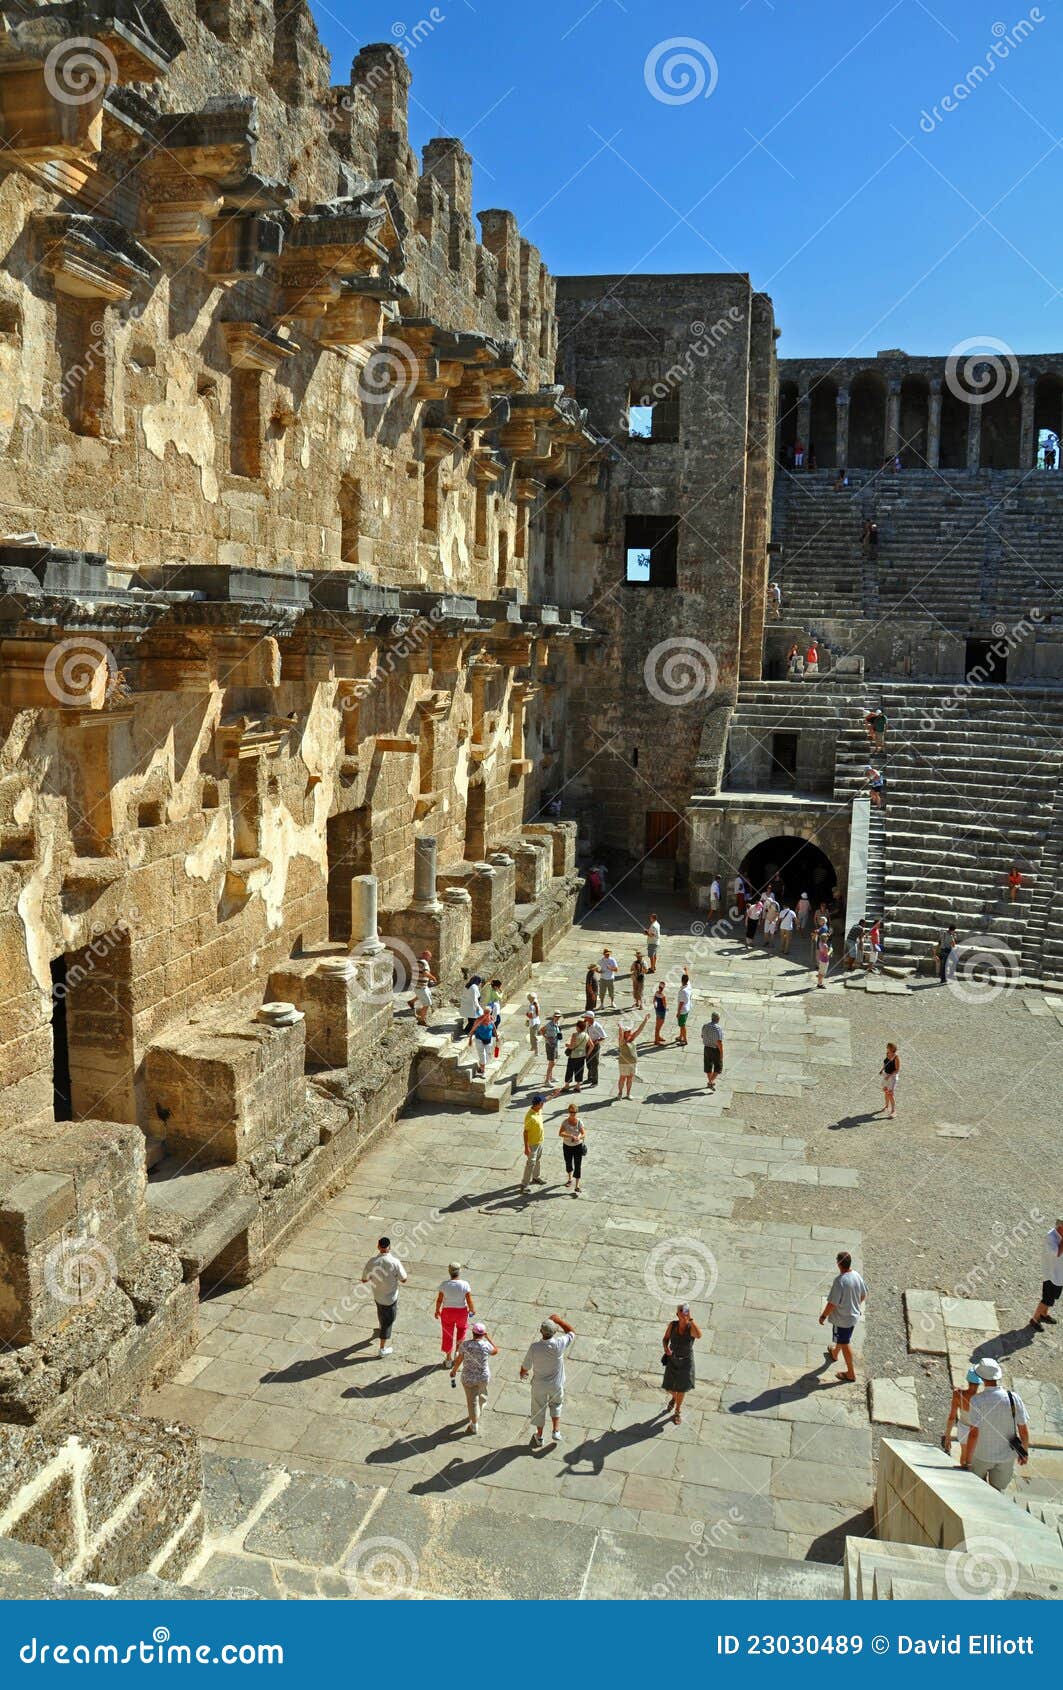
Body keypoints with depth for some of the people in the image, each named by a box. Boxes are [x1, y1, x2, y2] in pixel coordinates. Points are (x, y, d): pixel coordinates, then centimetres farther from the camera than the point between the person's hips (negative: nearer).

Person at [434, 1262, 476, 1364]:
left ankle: (448, 1359, 30)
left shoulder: (444, 1284, -18)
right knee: (462, 1327, 32)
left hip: (447, 1312, 0)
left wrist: (437, 1311, 8)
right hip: (462, 1312, 0)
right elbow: (469, 1301, -16)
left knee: (447, 1334, 20)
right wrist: (473, 1310, 4)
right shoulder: (465, 1284, -22)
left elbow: (439, 1300, -9)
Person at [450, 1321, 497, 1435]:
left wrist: (454, 1370, 8)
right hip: (484, 1377, 1)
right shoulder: (486, 1345, -20)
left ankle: (474, 1427, 22)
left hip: (468, 1378, -1)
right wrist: (487, 1338, 0)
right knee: (482, 1394, 31)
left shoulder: (464, 1344, -19)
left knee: (472, 1400, 13)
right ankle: (480, 1410, 58)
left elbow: (459, 1360, -9)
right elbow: (495, 1351, 0)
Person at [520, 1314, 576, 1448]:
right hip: (556, 1384, 1)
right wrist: (558, 1320, -7)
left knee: (539, 1409, 22)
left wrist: (522, 1373, 8)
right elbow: (572, 1332, -8)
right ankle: (556, 1431, 22)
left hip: (539, 1385, 0)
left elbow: (525, 1366, -13)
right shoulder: (559, 1344, -28)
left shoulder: (534, 1347, -29)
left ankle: (539, 1437, 37)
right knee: (556, 1404, 29)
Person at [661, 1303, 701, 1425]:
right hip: (672, 1359, 2)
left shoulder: (692, 1328, -26)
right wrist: (666, 1348, -24)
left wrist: (691, 1318, -47)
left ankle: (677, 1412, 39)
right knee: (669, 1388, 13)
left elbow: (699, 1335, -49)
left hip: (686, 1361, -2)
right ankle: (674, 1397, 51)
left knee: (681, 1388, 13)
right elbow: (666, 1338, -3)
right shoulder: (672, 1324, -18)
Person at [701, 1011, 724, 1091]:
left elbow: (702, 1036, 11)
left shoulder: (705, 1026, -4)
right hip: (716, 1049, -6)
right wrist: (721, 1053, -16)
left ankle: (709, 1082, 31)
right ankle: (712, 1082, -2)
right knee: (718, 1067, 10)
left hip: (707, 1048, 6)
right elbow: (719, 1042, -25)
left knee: (708, 1066, 19)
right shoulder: (718, 1028, -24)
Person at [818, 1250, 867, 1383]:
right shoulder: (857, 1276, -10)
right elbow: (864, 1295, 5)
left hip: (842, 1318, -7)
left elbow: (832, 1303, -27)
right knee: (841, 1339, 32)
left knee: (845, 1343, 11)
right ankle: (834, 1353, 57)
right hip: (853, 1315, 7)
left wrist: (823, 1315, -11)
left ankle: (851, 1373, 24)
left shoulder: (840, 1281, -33)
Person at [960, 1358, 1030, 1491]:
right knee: (996, 1491, 18)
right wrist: (1025, 1452, 10)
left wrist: (967, 1462, -17)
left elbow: (973, 1434, -25)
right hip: (1006, 1455, 2)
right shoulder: (1014, 1398, -16)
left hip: (982, 1454, -2)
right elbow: (1024, 1430, -8)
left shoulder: (978, 1401, -23)